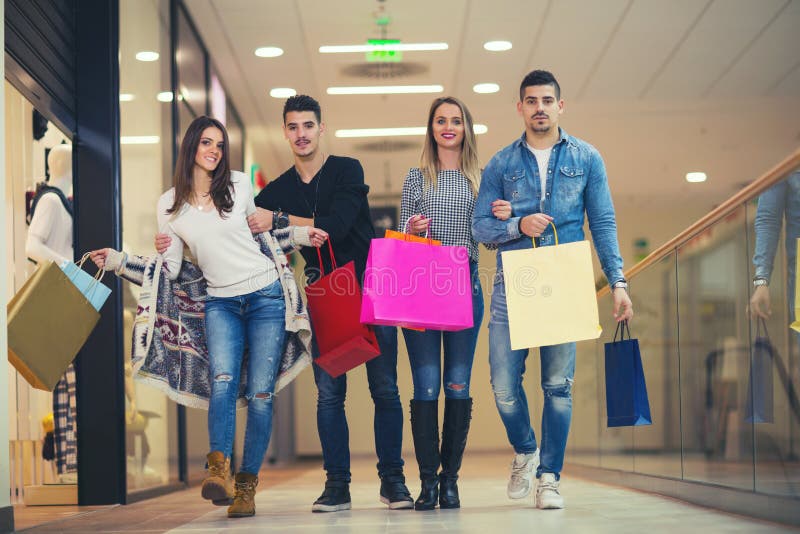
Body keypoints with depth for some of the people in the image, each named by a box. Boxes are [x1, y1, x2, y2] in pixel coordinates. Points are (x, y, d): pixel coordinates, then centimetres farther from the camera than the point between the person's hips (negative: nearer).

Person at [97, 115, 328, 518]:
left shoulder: (239, 185, 3)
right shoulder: (170, 204, 3)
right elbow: (168, 270, 3)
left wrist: (301, 236, 8)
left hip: (266, 296, 0)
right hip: (220, 303, 0)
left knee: (260, 393, -4)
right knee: (223, 379, -25)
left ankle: (246, 486, 0)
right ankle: (219, 470, -34)